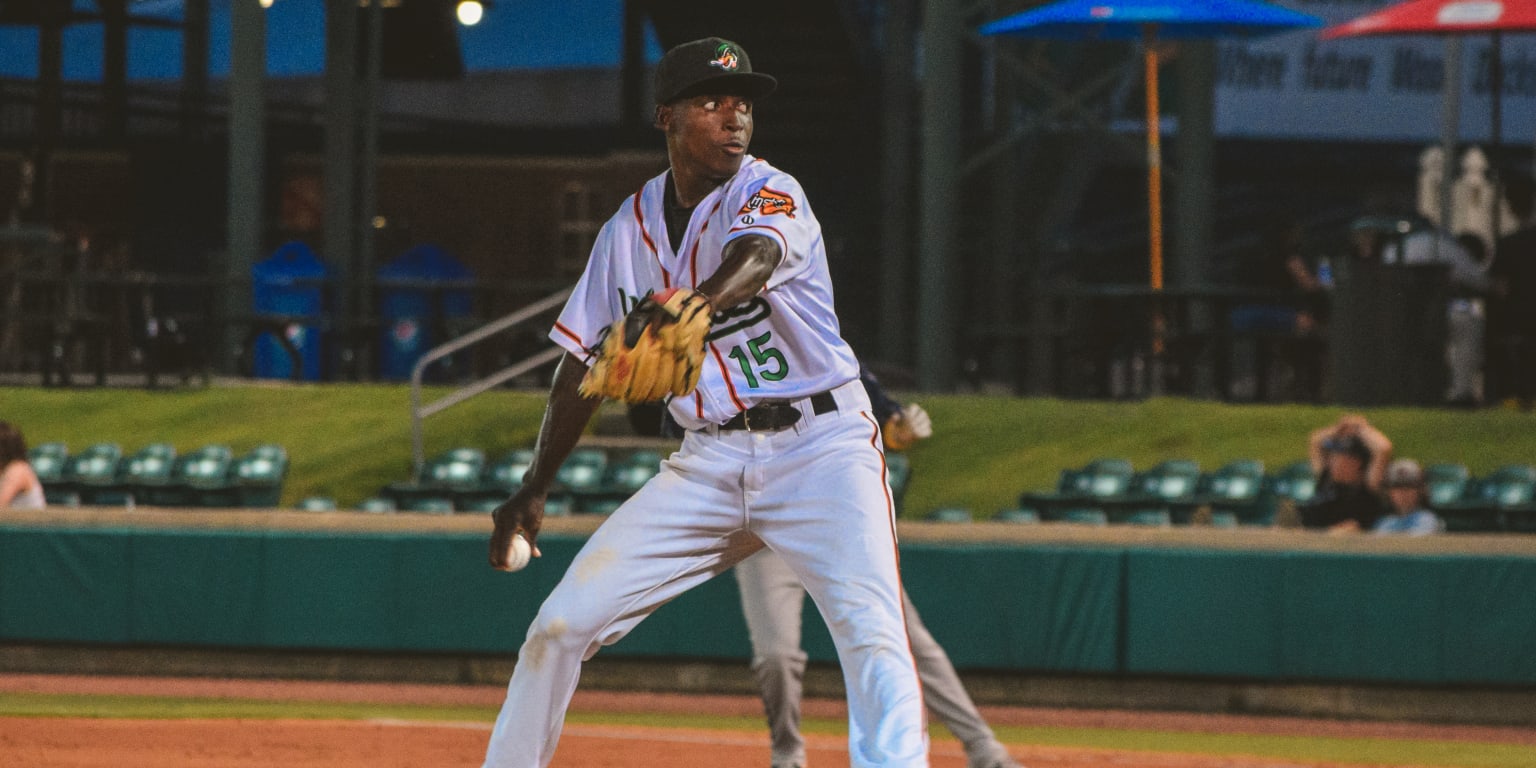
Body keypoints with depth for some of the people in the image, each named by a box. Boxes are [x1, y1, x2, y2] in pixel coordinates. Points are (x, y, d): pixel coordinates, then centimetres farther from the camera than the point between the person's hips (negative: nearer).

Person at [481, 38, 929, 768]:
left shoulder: (768, 194, -10)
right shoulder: (629, 228, 6)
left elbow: (755, 259, -35)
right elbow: (584, 362, 14)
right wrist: (534, 489, 10)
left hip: (819, 445, -5)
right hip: (709, 460, 5)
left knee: (872, 632, -24)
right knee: (562, 623, 0)